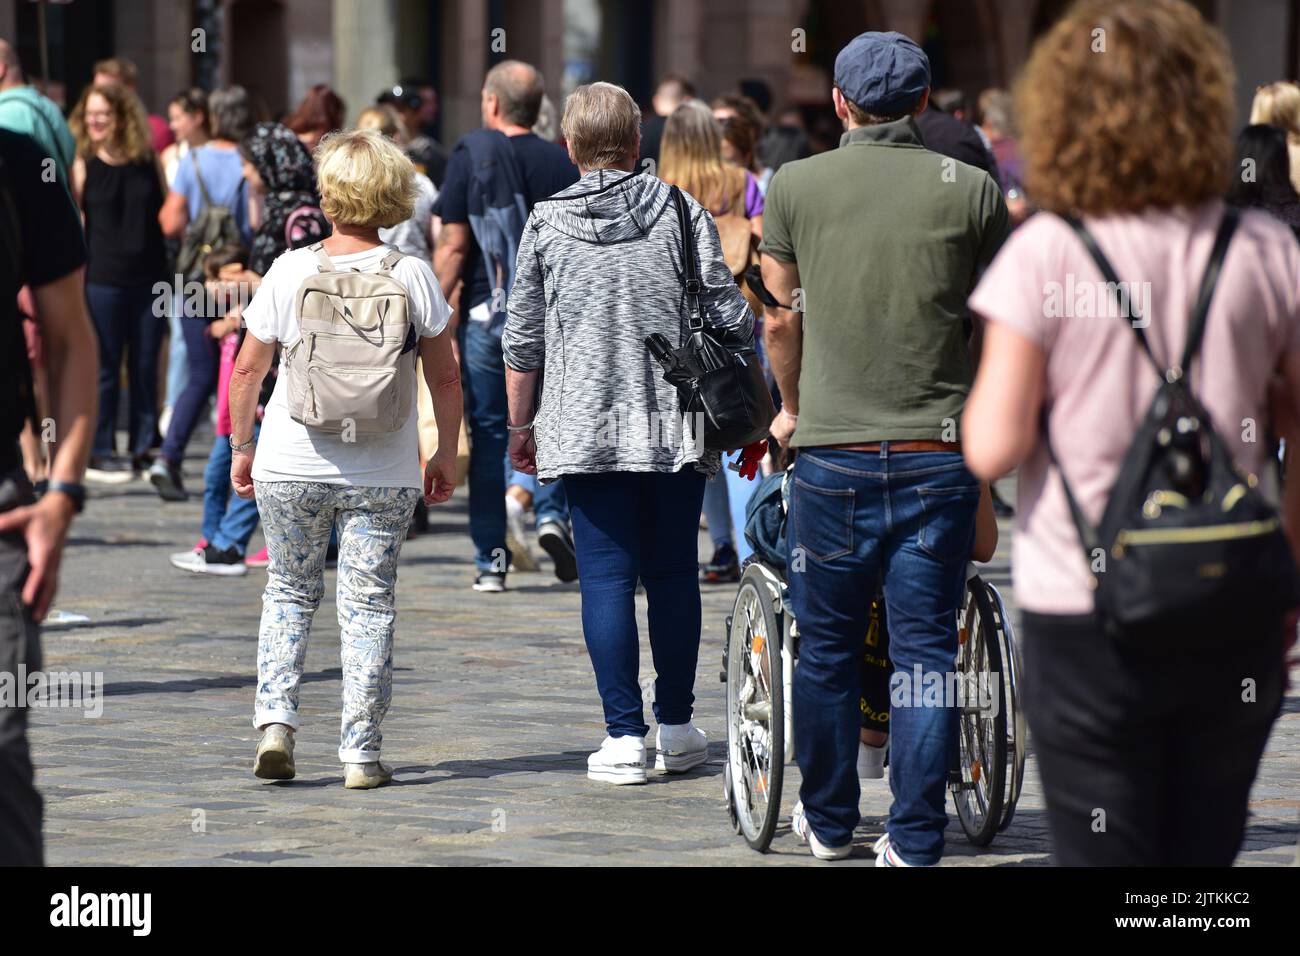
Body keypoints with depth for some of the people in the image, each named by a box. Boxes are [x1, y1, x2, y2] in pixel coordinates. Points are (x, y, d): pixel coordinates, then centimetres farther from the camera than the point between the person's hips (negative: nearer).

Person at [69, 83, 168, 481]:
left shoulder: (147, 161, 7)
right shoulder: (83, 165, -1)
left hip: (149, 279, 3)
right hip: (103, 279, -3)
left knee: (145, 366, 7)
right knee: (105, 367, -1)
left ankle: (142, 448, 15)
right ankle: (102, 451, 7)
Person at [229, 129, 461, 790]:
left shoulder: (290, 271, -4)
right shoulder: (411, 275, -5)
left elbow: (246, 370, 0)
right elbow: (445, 376, -1)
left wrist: (241, 447, 13)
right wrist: (447, 456, 10)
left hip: (290, 468, 0)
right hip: (383, 473, 0)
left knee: (290, 592, 17)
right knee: (369, 604, 7)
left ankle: (275, 720, 1)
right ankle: (361, 753, 4)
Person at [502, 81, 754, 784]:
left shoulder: (546, 224, 1)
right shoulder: (682, 212, 0)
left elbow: (523, 340, 4)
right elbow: (730, 318, -2)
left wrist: (521, 425, 16)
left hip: (586, 429, -1)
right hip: (678, 428, 1)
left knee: (606, 577, 1)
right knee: (672, 573, 11)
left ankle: (624, 736, -2)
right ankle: (675, 729, 16)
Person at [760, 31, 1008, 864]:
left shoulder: (796, 186, 1)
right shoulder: (973, 190, 0)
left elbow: (781, 319, 9)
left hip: (833, 450, 0)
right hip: (942, 451, 0)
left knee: (827, 645, 13)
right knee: (927, 648, 3)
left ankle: (828, 824, 23)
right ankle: (916, 842, 2)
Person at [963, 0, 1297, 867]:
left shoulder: (1045, 252, -8)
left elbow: (993, 447, -11)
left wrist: (985, 377, 10)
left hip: (1088, 621, -2)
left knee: (1108, 857, 3)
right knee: (1205, 858, 15)